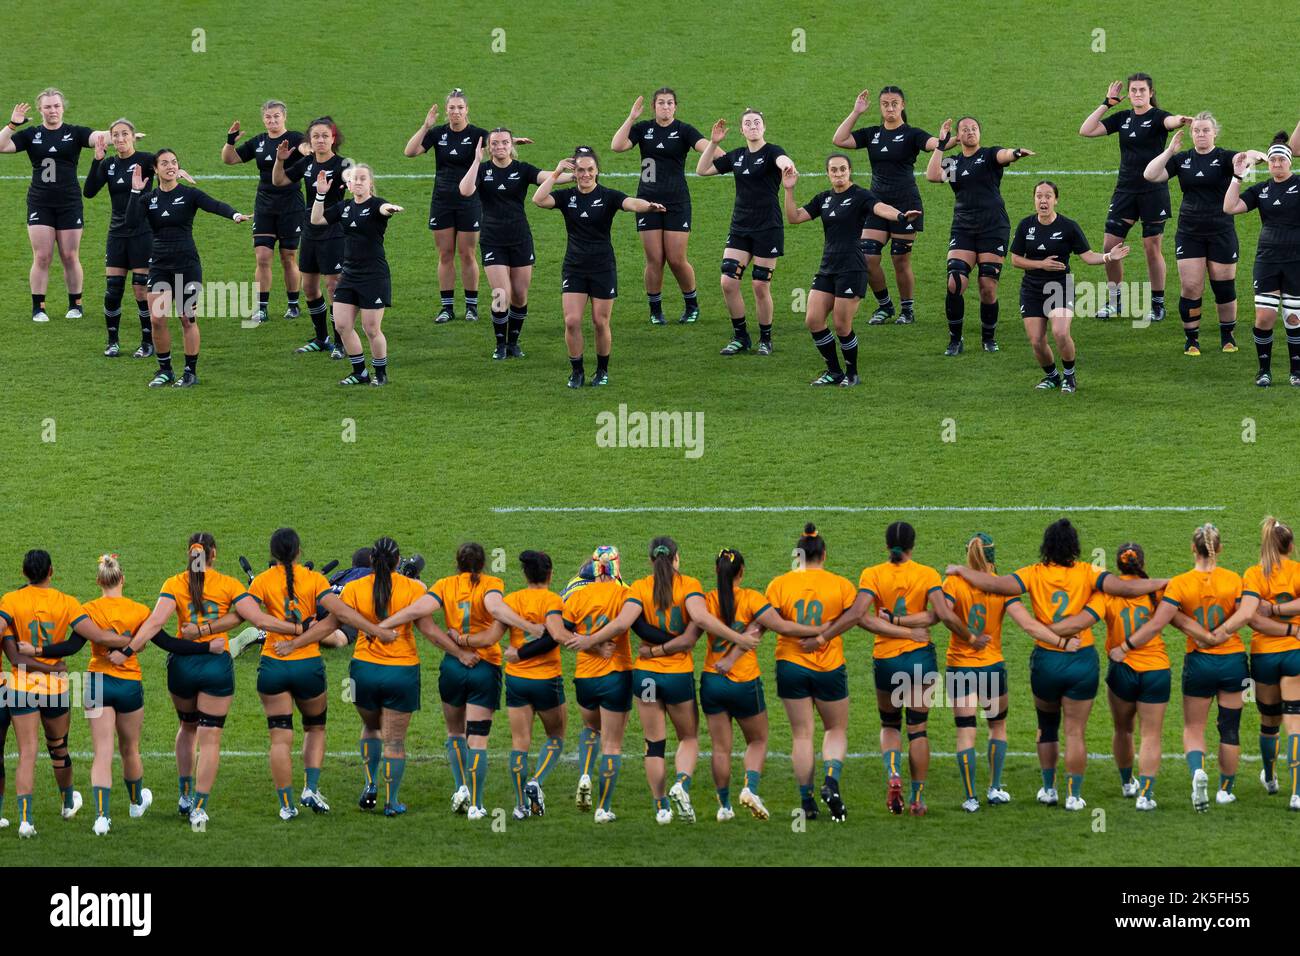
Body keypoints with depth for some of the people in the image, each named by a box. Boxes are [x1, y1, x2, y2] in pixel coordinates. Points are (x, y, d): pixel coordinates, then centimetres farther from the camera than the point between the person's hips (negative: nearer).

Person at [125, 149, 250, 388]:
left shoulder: (189, 194, -3)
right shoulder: (148, 198, 6)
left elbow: (215, 205, -19)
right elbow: (132, 223, -8)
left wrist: (234, 215, -39)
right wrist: (135, 192, -14)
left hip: (187, 264, -3)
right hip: (159, 265, 3)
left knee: (187, 318, 0)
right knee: (156, 319, -3)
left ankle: (191, 372, 10)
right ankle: (165, 370, 12)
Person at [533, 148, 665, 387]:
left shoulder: (608, 196, -6)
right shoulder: (567, 197, 1)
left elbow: (631, 203, -26)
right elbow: (539, 199, -15)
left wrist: (648, 206, -47)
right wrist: (556, 172, -15)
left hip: (603, 268, -2)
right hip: (574, 268, 2)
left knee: (600, 322, 4)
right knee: (572, 321, -6)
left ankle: (602, 370, 23)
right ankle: (576, 371, 10)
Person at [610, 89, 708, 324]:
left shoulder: (683, 130, -1)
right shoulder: (643, 128, 5)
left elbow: (704, 146, -18)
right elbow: (617, 146, -7)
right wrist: (631, 118, -14)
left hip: (677, 202, -2)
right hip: (648, 199, 2)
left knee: (677, 260, -2)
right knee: (654, 260, 1)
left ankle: (692, 305, 18)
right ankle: (655, 311, 14)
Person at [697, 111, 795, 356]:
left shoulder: (771, 152, -7)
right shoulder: (736, 156, 10)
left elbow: (783, 160, -31)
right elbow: (702, 170, 16)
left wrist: (787, 166, -56)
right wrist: (713, 143, 3)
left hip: (768, 228, -5)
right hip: (739, 228, 5)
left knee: (761, 286, -2)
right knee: (728, 282, -4)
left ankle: (765, 339, 16)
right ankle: (740, 337, 11)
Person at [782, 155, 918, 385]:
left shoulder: (860, 196, -7)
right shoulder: (824, 198, 13)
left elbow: (881, 208, -26)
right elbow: (794, 217, 12)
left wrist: (901, 216, -47)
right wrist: (789, 190, -1)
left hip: (851, 269, -7)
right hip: (827, 269, 7)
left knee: (842, 327, -6)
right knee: (813, 321, 1)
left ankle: (852, 373, 14)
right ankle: (834, 372, 16)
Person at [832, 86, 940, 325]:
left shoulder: (911, 134, -2)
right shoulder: (872, 134, 10)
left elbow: (934, 144, -21)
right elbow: (839, 140, 0)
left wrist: (943, 142, -44)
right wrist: (855, 112, -3)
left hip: (905, 203, -4)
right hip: (878, 204, 4)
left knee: (901, 260, 0)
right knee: (868, 258, -5)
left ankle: (907, 310, 17)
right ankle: (884, 306, 14)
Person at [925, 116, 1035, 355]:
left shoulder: (989, 155, 4)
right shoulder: (952, 163, 13)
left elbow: (1004, 155, -20)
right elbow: (932, 175, -6)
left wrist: (1016, 153, -43)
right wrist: (942, 143, -4)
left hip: (993, 228, -2)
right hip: (963, 230, 2)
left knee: (988, 287, -4)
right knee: (954, 284, -12)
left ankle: (988, 338, 16)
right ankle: (955, 340, 1)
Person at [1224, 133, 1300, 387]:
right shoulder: (1261, 189, 9)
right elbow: (1230, 207, 3)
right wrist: (1237, 177, -3)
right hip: (1267, 259, 3)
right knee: (1264, 317, -5)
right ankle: (1264, 370, 10)